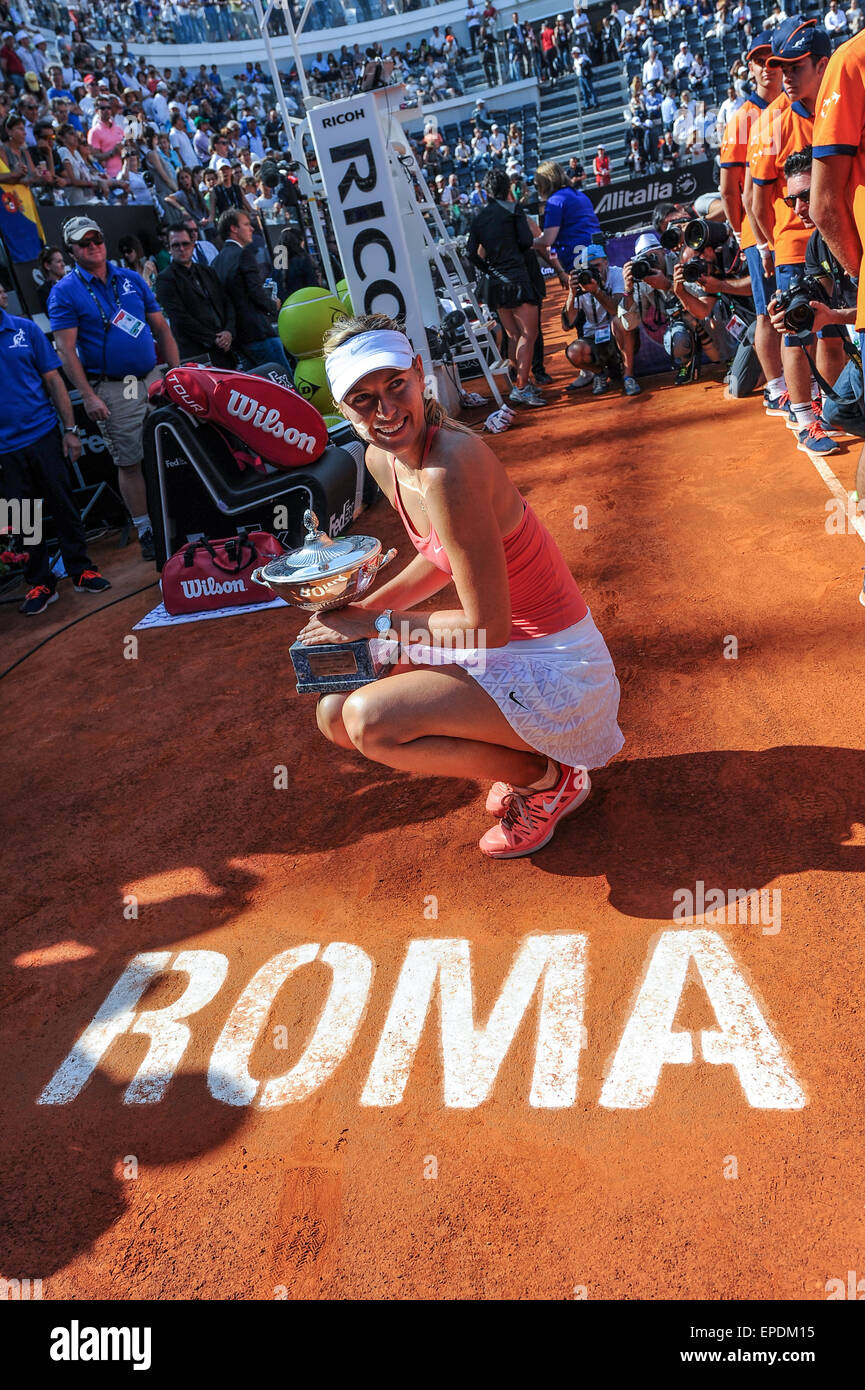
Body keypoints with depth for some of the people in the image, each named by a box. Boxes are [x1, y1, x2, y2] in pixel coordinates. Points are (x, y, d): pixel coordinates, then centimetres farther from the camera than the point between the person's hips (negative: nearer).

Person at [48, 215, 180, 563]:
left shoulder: (132, 279, 11)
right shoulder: (65, 292, -2)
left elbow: (161, 328, 12)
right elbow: (66, 350, -8)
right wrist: (88, 396, -15)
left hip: (153, 379, 4)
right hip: (111, 391, -4)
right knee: (129, 463, 0)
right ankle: (145, 532, 9)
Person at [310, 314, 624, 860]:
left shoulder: (450, 467, -29)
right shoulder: (381, 459, -1)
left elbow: (488, 625, -25)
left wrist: (376, 624, -15)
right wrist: (352, 612, 3)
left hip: (551, 665, -9)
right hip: (495, 650, 9)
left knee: (368, 720, -25)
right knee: (335, 714, 8)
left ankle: (549, 778, -1)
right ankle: (522, 754, 16)